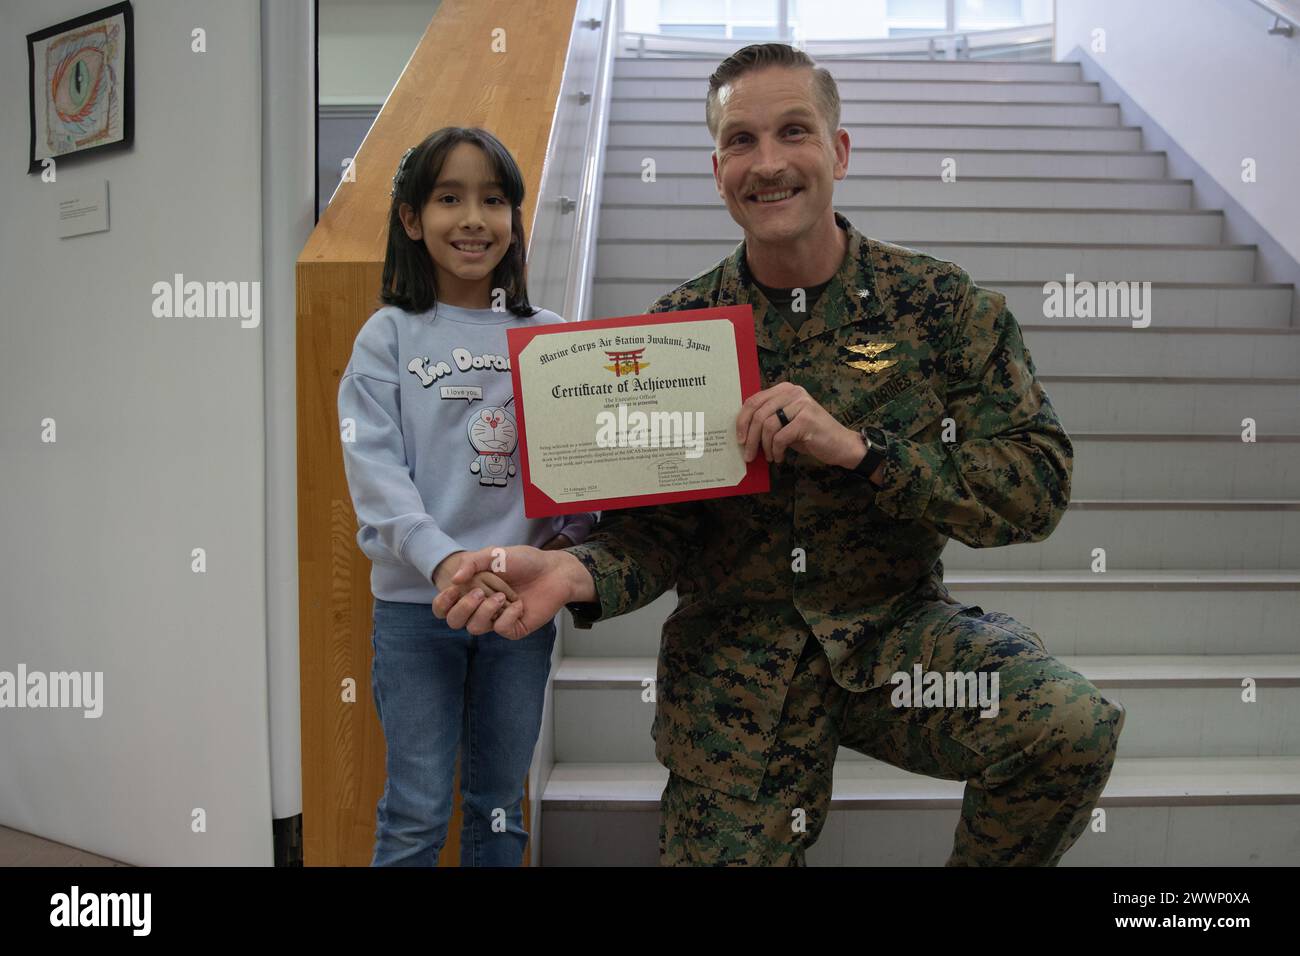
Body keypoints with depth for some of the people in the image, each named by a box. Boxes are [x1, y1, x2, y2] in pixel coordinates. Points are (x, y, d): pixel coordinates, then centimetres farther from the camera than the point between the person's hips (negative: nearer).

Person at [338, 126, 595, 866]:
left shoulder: (547, 337, 6)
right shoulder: (389, 336, -1)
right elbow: (375, 467, -11)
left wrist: (570, 534, -15)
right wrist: (443, 560, -25)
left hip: (522, 601, 2)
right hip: (415, 603, -2)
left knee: (500, 808, 15)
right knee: (417, 815, 5)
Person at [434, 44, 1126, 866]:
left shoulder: (939, 302, -4)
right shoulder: (676, 329, -1)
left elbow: (1038, 487, -10)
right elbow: (656, 531, -2)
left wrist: (855, 448, -24)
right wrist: (576, 574, -26)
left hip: (895, 629, 0)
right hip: (732, 658, 1)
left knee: (1073, 724, -25)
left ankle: (985, 861, 6)